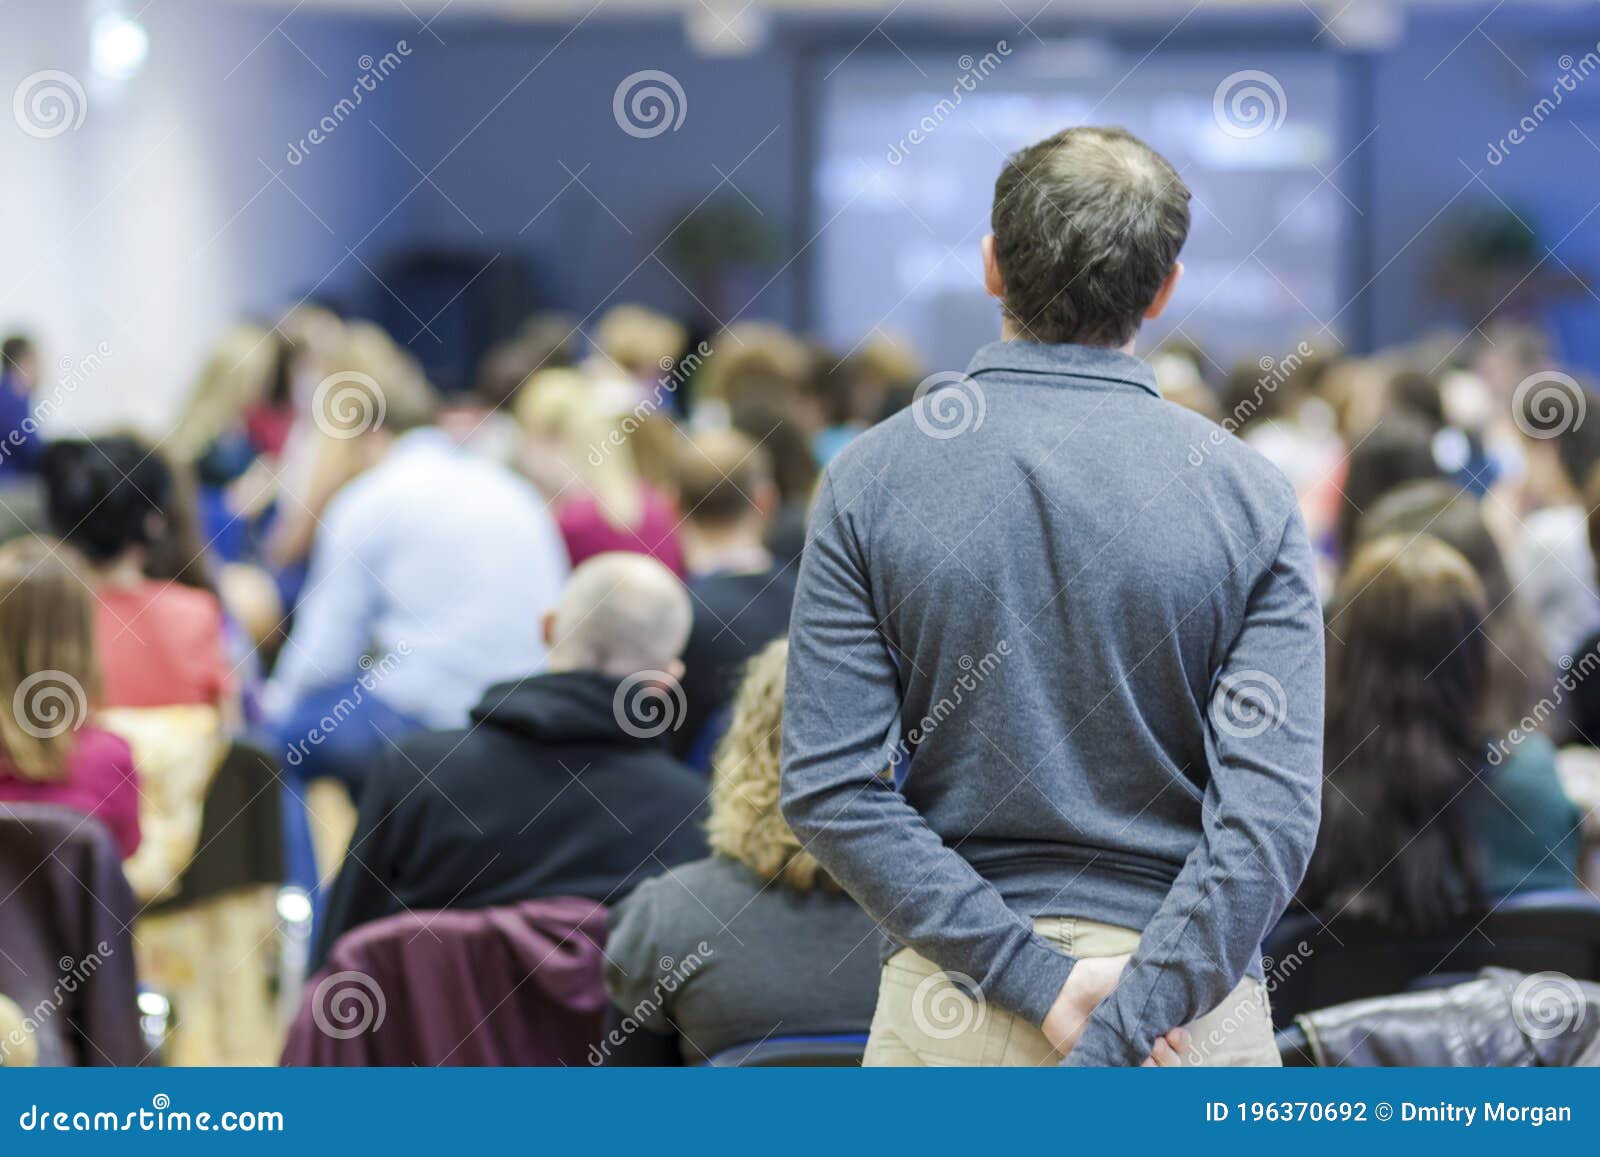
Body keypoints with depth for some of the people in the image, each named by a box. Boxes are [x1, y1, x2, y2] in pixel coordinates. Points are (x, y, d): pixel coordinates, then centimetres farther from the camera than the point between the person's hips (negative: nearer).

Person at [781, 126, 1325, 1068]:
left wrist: (1033, 978, -11)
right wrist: (1124, 1033, -16)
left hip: (949, 989, 0)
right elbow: (1268, 815, -13)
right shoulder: (1252, 496, -2)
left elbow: (829, 791, -9)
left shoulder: (871, 480, -1)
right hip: (1190, 983, 0)